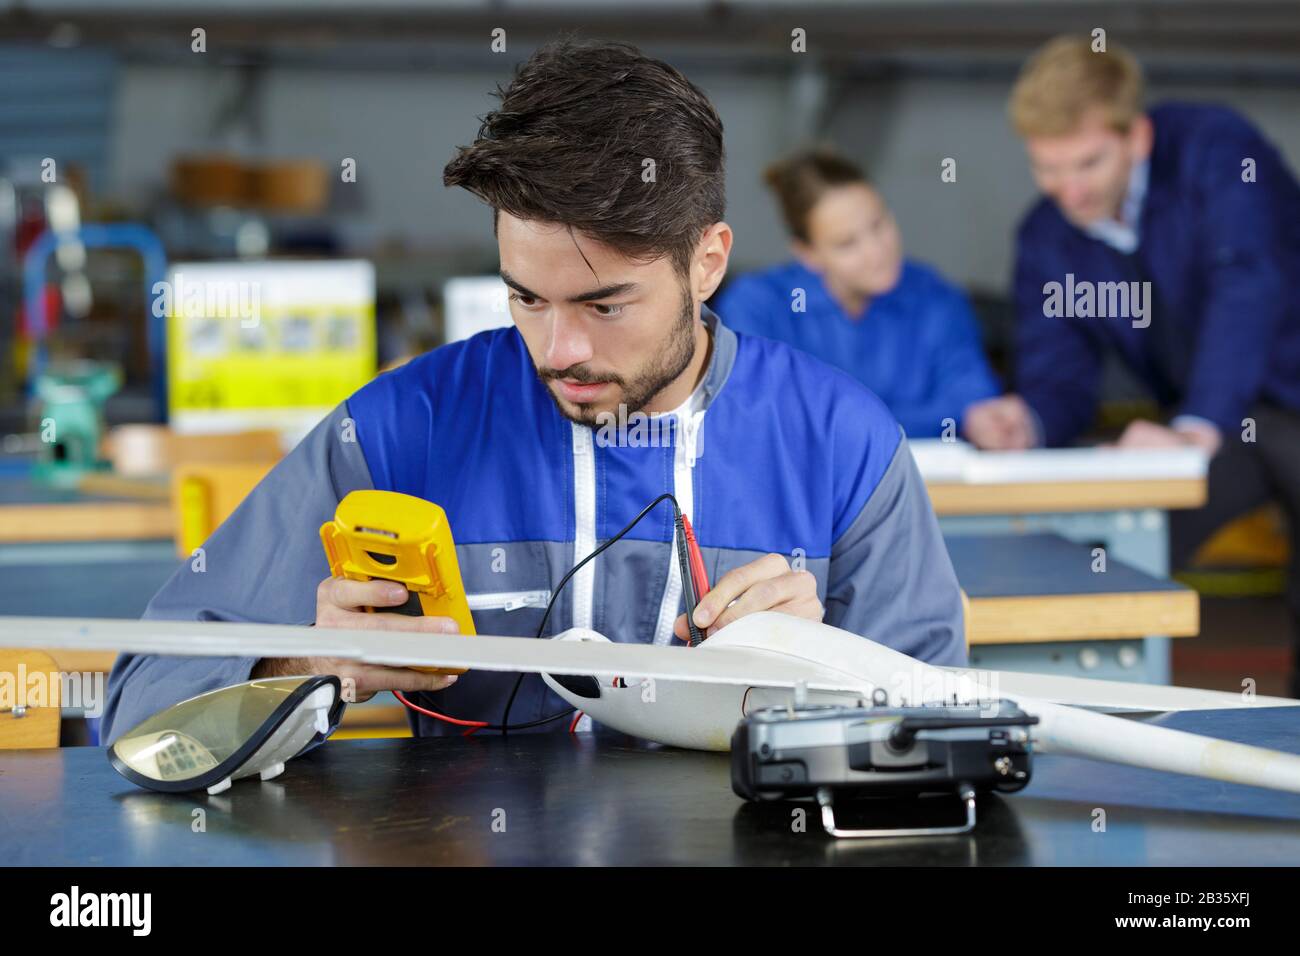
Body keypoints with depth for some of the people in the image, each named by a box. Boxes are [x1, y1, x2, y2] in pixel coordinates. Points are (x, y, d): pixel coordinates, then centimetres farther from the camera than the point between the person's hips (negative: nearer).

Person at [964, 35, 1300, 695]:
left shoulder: (1214, 148, -19)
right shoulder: (1046, 238, -2)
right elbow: (1058, 376, -3)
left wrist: (1196, 429, -43)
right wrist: (1024, 419, -28)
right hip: (1210, 426, 5)